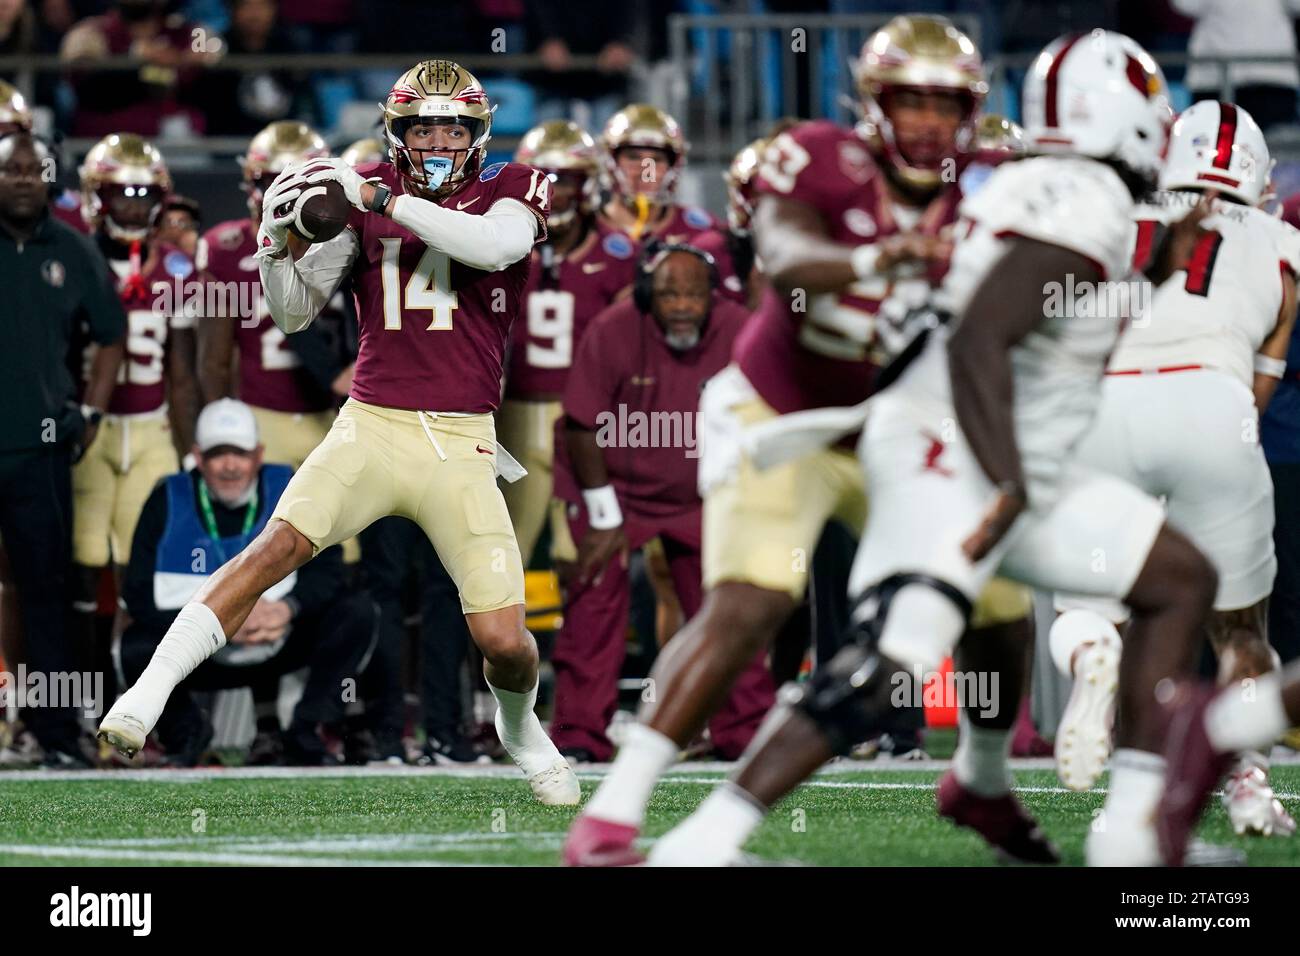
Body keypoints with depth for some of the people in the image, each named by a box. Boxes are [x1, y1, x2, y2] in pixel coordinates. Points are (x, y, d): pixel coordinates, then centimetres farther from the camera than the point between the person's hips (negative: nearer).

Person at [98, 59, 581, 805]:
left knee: (504, 642, -7)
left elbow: (495, 246, -20)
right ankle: (148, 694, -25)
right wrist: (278, 241, -11)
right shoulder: (361, 196, 9)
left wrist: (379, 197, -23)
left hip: (460, 444, -1)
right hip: (372, 427, 1)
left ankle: (521, 729, 27)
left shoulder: (511, 189, 5)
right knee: (280, 545, -24)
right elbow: (295, 313, 10)